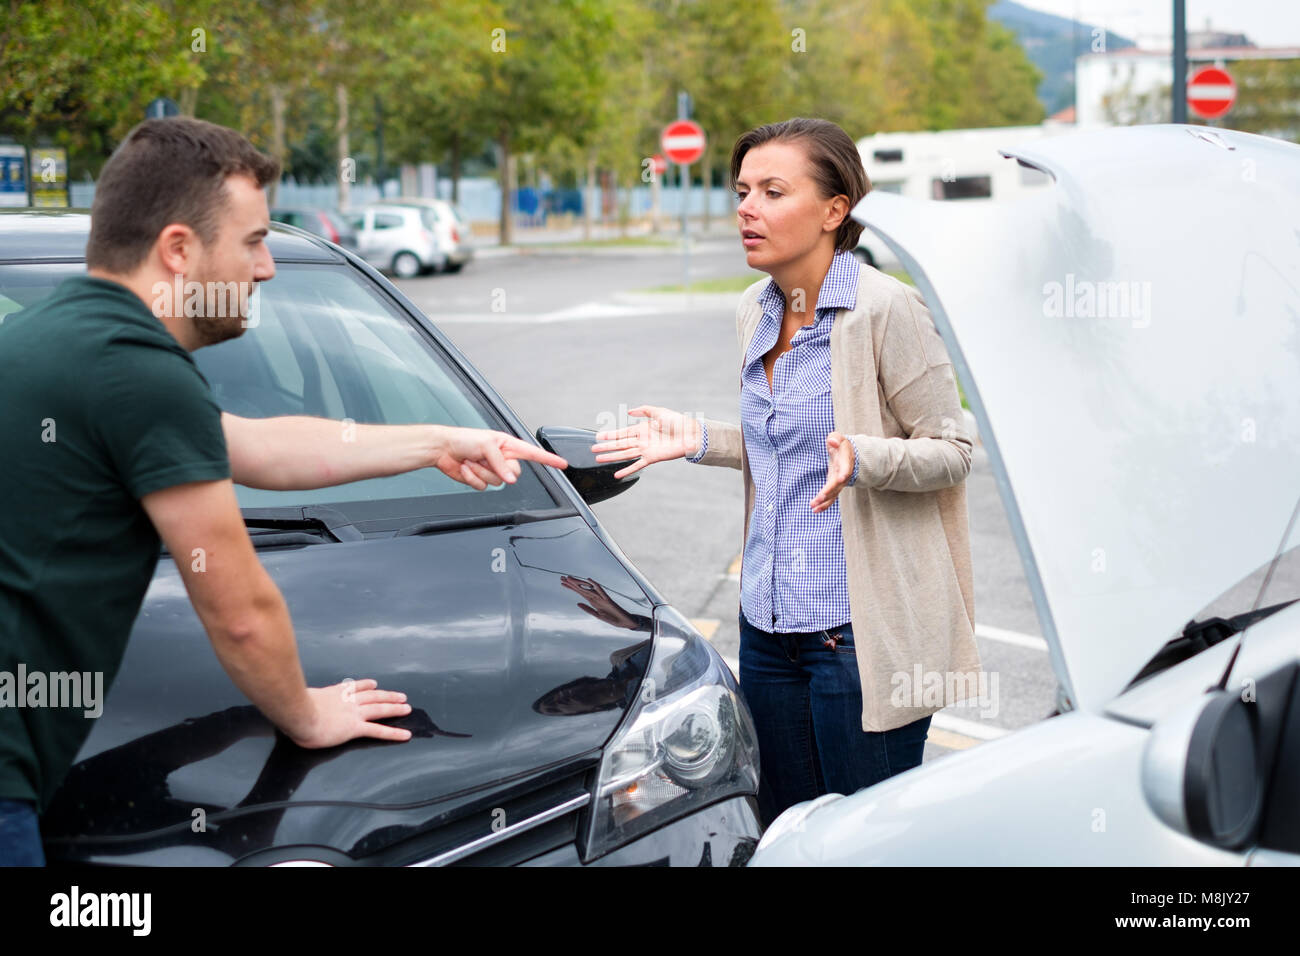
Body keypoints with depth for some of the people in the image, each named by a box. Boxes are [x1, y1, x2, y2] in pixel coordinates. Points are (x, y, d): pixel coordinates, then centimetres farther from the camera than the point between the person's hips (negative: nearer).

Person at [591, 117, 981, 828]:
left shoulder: (887, 309, -12)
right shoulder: (755, 313, 11)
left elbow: (951, 451, -10)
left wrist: (862, 461, -27)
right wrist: (700, 440, 10)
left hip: (862, 630, -7)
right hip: (768, 623, 7)